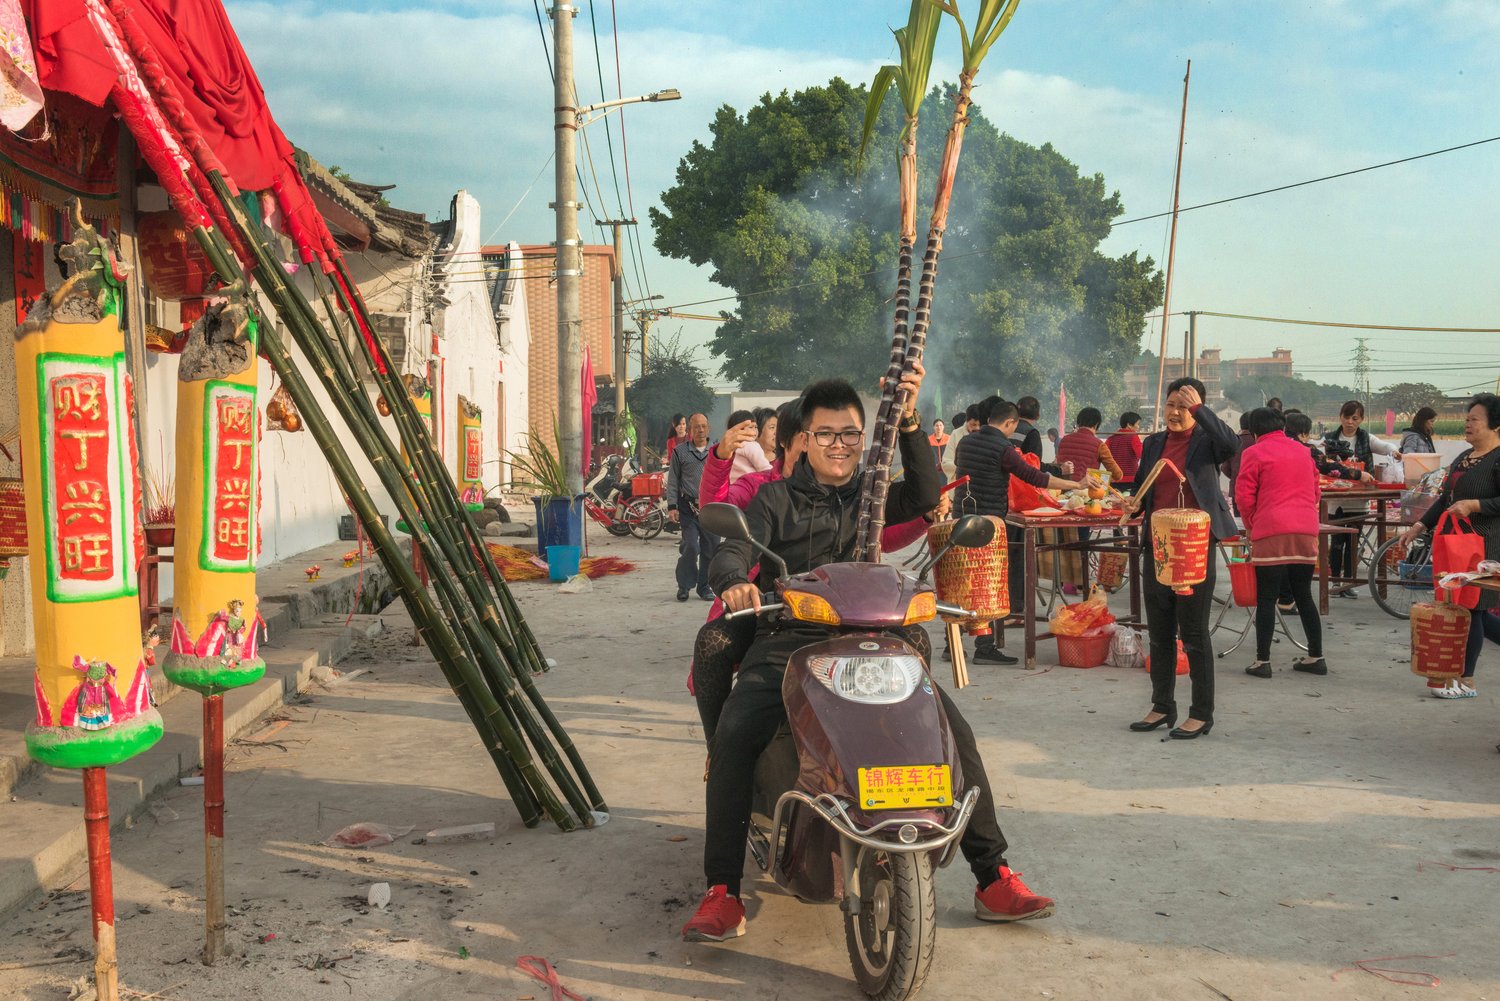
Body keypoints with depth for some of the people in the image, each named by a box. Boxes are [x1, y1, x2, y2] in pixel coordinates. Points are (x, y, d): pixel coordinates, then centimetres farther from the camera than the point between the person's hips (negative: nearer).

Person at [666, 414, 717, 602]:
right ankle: (684, 585, 4)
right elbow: (673, 481, 5)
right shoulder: (680, 452, 5)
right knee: (690, 547, -10)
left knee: (710, 548, 3)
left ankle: (705, 587, 16)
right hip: (688, 507, -2)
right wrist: (672, 506, -3)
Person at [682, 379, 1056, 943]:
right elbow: (733, 551, -4)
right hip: (787, 640, -2)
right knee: (733, 736, -28)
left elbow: (924, 495, -4)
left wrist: (908, 424, -18)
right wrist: (735, 582, -29)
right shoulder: (776, 498, 11)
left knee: (953, 728, -16)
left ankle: (994, 877, -6)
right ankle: (723, 892, -21)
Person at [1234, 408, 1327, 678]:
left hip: (1271, 534, -5)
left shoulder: (1253, 453, 0)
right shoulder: (1302, 451, 17)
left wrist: (1251, 526, 10)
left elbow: (1244, 497, -4)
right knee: (1304, 595, 13)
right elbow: (1315, 490, 21)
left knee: (1266, 598, -1)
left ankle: (1262, 661, -3)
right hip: (1307, 532, 5)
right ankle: (1315, 657, 15)